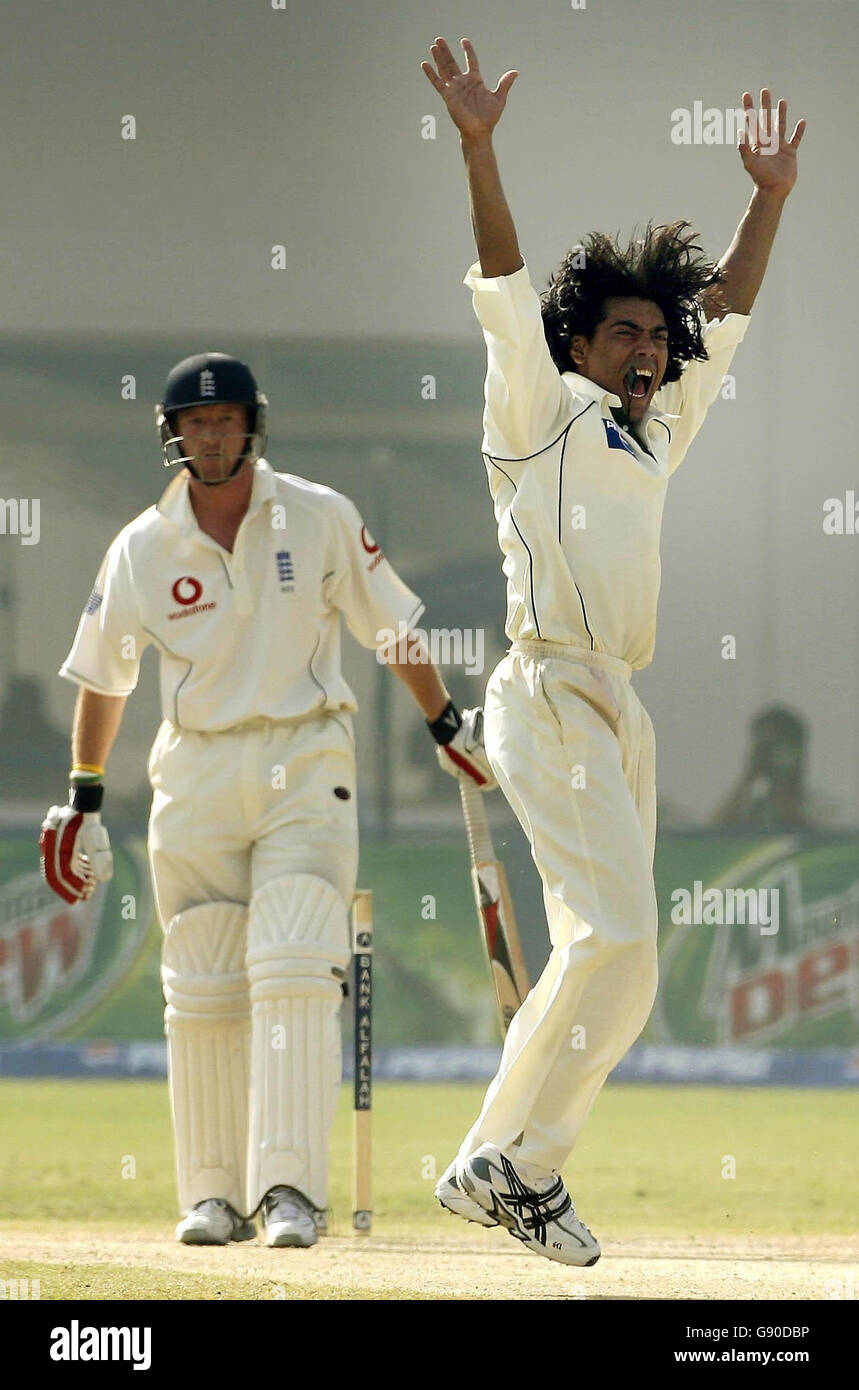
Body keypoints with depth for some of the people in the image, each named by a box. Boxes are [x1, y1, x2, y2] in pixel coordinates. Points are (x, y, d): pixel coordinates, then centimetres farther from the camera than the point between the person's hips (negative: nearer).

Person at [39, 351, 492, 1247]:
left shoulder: (320, 519, -1)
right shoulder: (141, 550, 1)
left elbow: (389, 627, 9)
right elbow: (102, 676, 12)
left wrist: (447, 726, 12)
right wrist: (84, 797, 13)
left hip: (306, 768, -2)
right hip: (195, 776, 2)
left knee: (295, 974, -15)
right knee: (201, 993, 3)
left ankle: (291, 1187, -18)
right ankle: (215, 1194, 12)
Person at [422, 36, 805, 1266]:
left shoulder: (657, 434, 21)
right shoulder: (544, 413, 2)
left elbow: (726, 314, 30)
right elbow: (504, 288, -8)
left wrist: (769, 198, 28)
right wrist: (478, 150, -18)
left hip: (621, 709, 8)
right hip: (549, 694, -8)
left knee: (598, 955, 4)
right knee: (619, 941, -18)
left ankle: (491, 1167, 7)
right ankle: (524, 1160, -12)